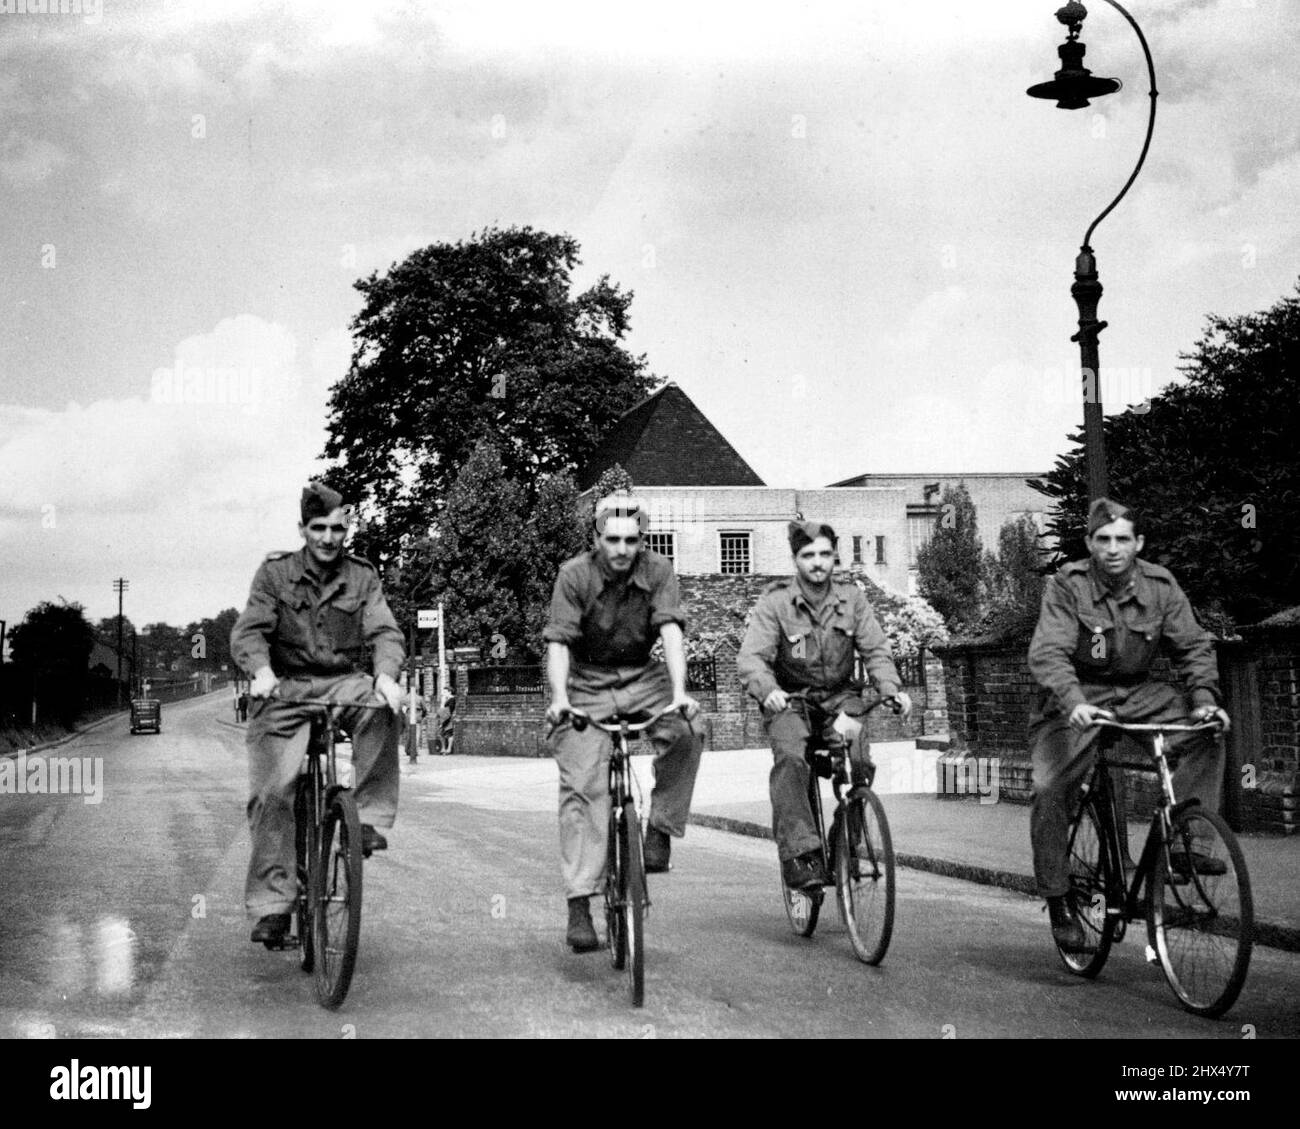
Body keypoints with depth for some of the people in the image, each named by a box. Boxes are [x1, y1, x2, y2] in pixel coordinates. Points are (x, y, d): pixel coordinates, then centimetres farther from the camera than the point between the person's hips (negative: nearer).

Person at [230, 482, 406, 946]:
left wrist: (386, 675, -26)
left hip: (344, 683, 1)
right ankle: (272, 903, -6)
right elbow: (247, 631, -7)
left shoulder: (361, 576, 7)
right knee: (271, 794, -13)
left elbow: (384, 632, -4)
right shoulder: (275, 573, 3)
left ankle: (370, 816, -25)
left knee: (380, 709, -34)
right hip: (286, 690, -1)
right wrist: (262, 670, -29)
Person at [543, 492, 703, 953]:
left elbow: (670, 631, -20)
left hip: (642, 678, 2)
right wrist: (559, 698, -36)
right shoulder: (574, 574, -13)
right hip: (587, 685, -2)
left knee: (683, 737, -28)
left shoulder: (657, 571, -9)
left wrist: (679, 692, -35)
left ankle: (660, 830, -8)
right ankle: (578, 905, -14)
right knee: (582, 788, -14)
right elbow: (558, 642, -20)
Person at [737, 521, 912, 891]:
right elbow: (750, 657, -18)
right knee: (789, 760, -30)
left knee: (858, 760, -24)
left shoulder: (851, 598, 2)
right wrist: (768, 690, -40)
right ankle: (801, 854, -35)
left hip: (839, 697, 2)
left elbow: (875, 651, 0)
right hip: (790, 700, -2)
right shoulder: (775, 602, -8)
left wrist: (892, 689, -20)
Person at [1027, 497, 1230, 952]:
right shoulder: (1067, 585, -15)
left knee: (1207, 735, -19)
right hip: (1078, 699, -4)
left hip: (1138, 693, 4)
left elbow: (1193, 646, -3)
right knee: (1049, 791, -19)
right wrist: (1074, 703, -42)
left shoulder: (1161, 586, -4)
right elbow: (1047, 653, -25)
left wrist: (1204, 698, -21)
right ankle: (1059, 901, -4)